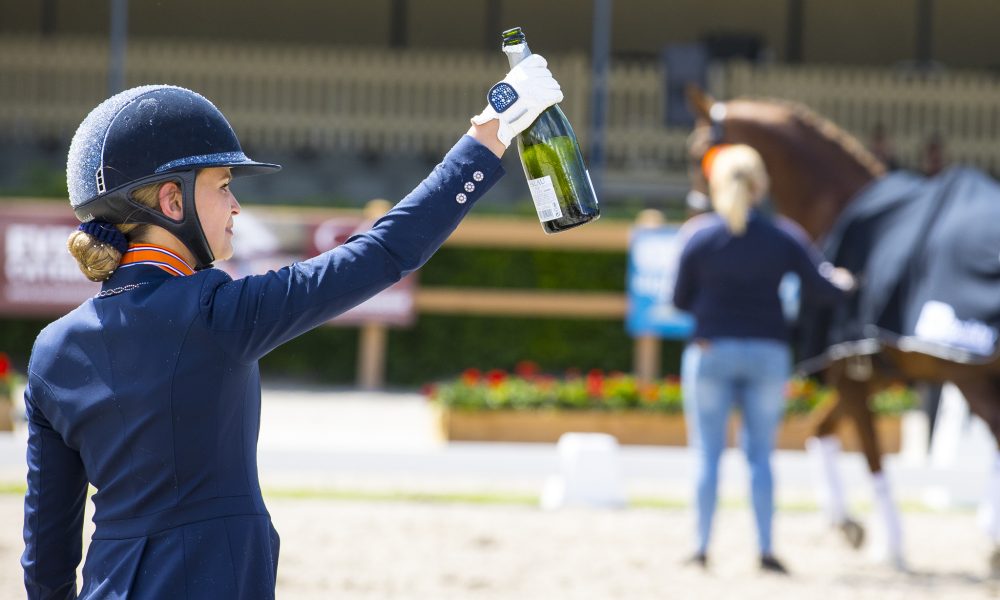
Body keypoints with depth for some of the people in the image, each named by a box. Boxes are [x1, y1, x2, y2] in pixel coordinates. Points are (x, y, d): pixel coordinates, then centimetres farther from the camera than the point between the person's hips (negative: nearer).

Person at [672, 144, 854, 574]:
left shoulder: (697, 235, -5)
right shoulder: (781, 238, -3)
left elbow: (680, 300, 1)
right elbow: (824, 289, 0)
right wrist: (843, 282, 23)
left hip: (711, 349, -1)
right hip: (768, 352, 1)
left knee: (709, 453, 4)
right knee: (760, 454, 7)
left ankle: (702, 548, 2)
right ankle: (765, 548, 3)